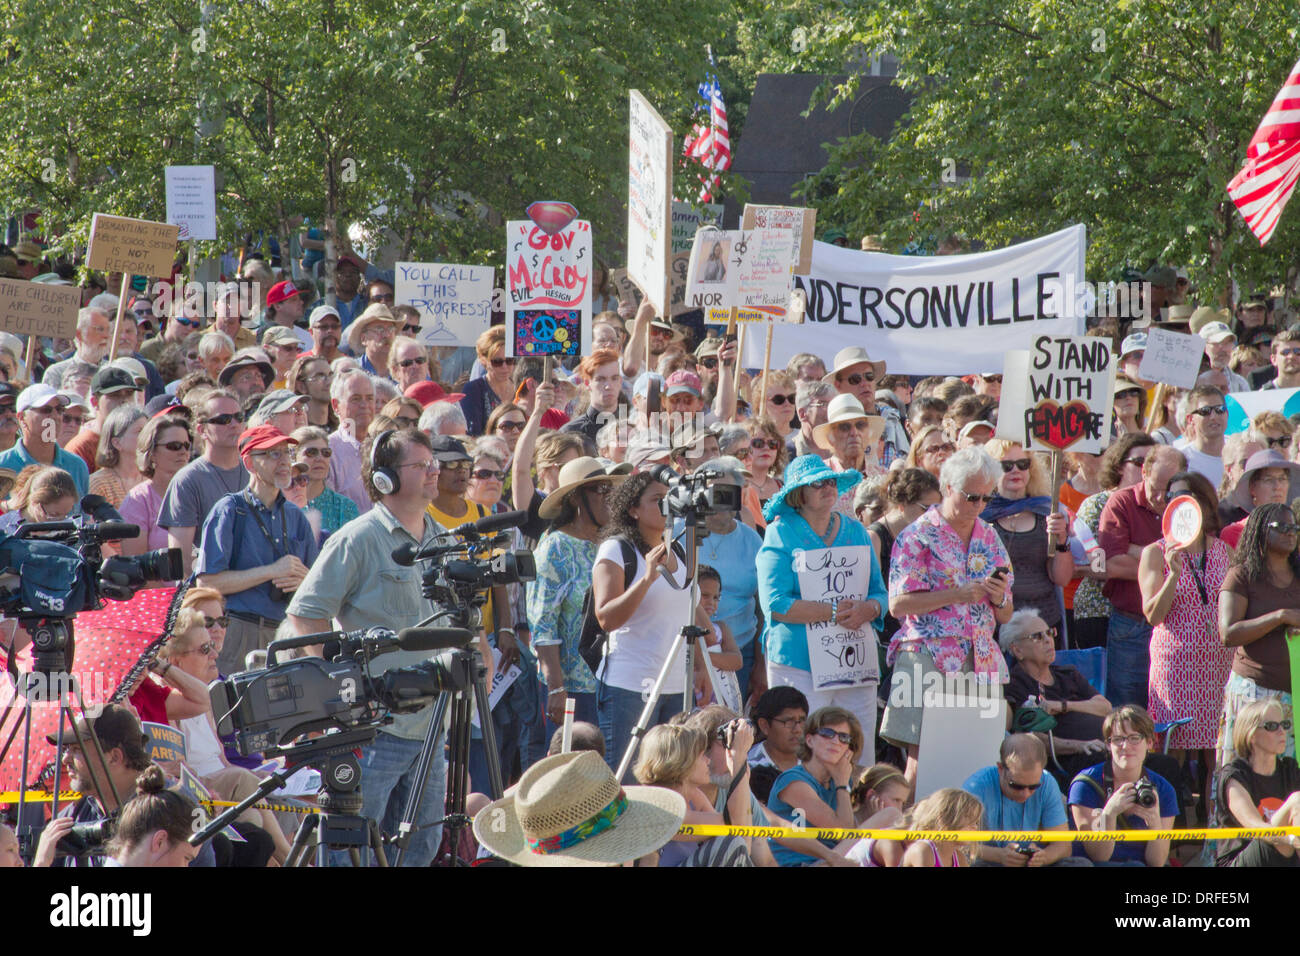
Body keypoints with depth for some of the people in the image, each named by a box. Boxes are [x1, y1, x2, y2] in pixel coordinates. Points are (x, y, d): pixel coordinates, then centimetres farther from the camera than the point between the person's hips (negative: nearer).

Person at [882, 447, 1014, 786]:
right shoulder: (918, 536, 0)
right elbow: (898, 604, -9)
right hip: (928, 658, -5)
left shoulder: (989, 538, 16)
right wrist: (958, 595, -16)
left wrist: (1000, 599, -4)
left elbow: (1005, 616, 20)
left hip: (980, 661, 5)